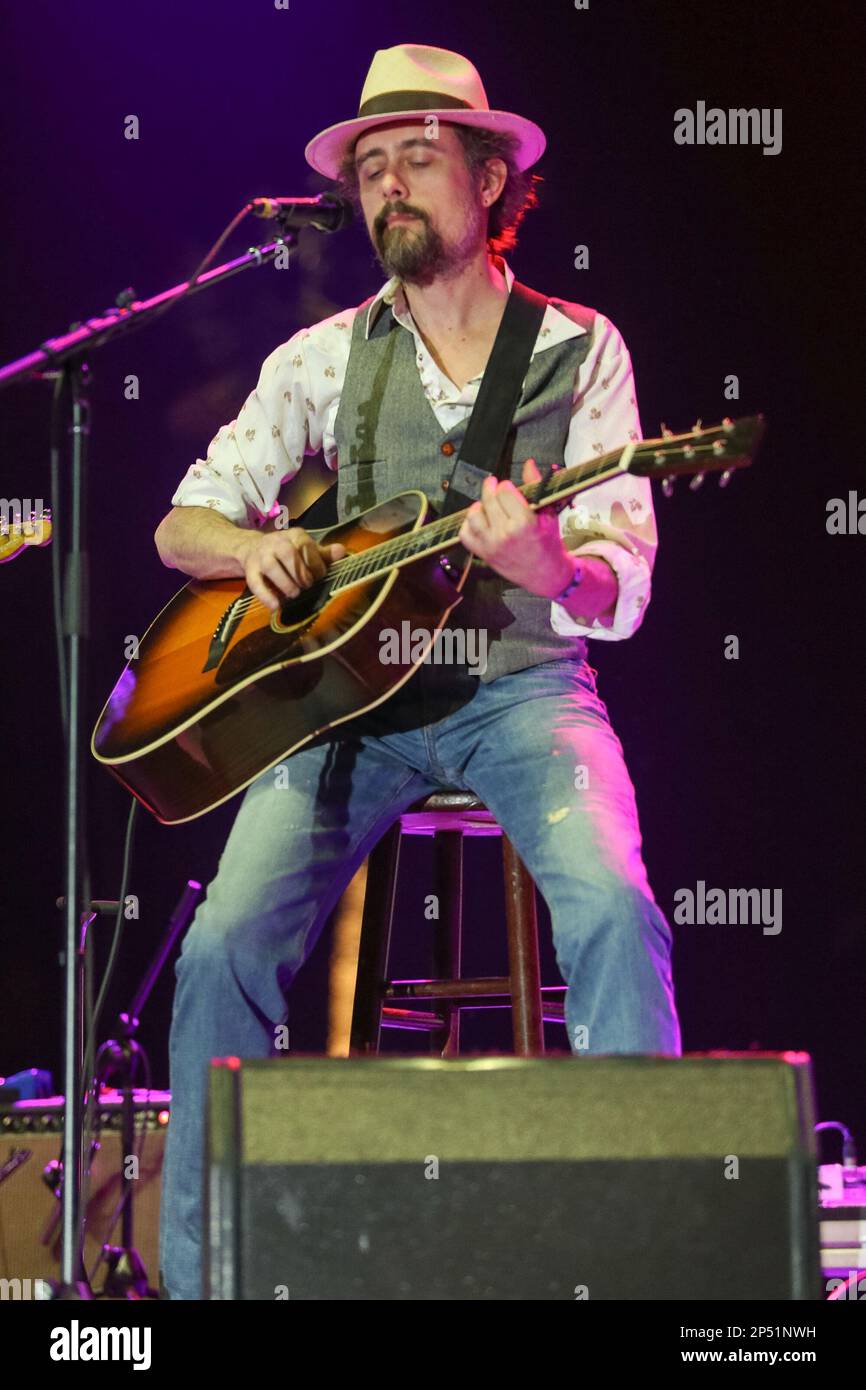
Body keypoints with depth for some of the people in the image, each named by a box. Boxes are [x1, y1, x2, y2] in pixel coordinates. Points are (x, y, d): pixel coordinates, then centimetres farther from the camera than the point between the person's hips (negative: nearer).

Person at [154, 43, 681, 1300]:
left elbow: (621, 596, -2)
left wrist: (544, 564, -26)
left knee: (612, 908, -32)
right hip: (347, 690, 2)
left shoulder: (581, 349, 5)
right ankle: (199, 1269, -7)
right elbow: (184, 525, 14)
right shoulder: (325, 358, 11)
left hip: (520, 687, -2)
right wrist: (256, 548, -10)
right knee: (224, 948, -21)